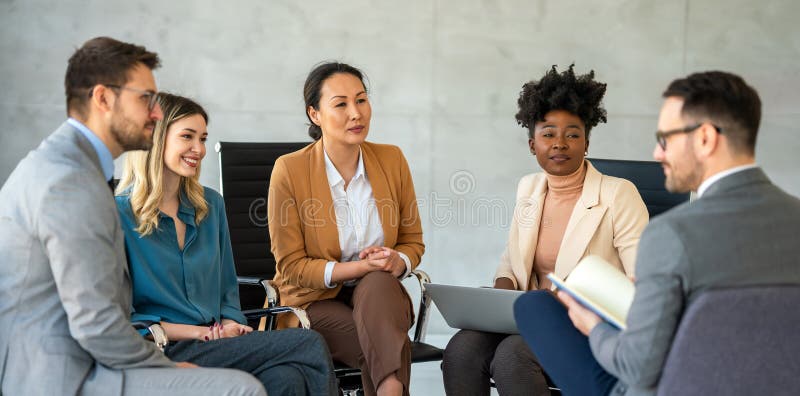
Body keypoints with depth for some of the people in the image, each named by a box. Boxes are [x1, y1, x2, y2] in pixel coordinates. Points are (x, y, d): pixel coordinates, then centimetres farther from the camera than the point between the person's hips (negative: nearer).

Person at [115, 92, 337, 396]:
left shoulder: (210, 204, 16)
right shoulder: (119, 213, -4)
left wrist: (230, 324, 0)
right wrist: (199, 333, -11)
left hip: (216, 343, 6)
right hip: (165, 355, -6)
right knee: (309, 346, -23)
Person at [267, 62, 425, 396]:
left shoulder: (391, 159, 0)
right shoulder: (290, 170, -10)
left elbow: (413, 242, 10)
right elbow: (292, 266, -8)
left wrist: (396, 262, -15)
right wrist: (361, 267, -21)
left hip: (378, 294, 3)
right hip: (315, 301, -3)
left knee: (378, 282, -35)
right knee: (392, 347, -32)